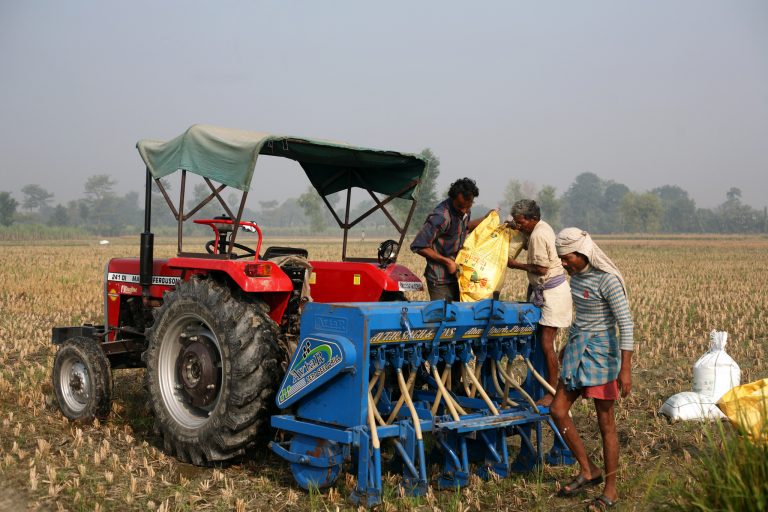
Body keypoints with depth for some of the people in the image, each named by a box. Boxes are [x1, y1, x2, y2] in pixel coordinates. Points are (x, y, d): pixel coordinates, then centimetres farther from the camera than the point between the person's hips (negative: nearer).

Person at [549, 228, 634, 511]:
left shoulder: (607, 279, -20)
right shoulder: (577, 274, 5)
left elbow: (626, 324, -21)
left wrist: (626, 368, -25)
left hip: (601, 353, -8)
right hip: (578, 348, 8)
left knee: (605, 424, 2)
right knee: (557, 411, 6)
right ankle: (588, 471, 20)